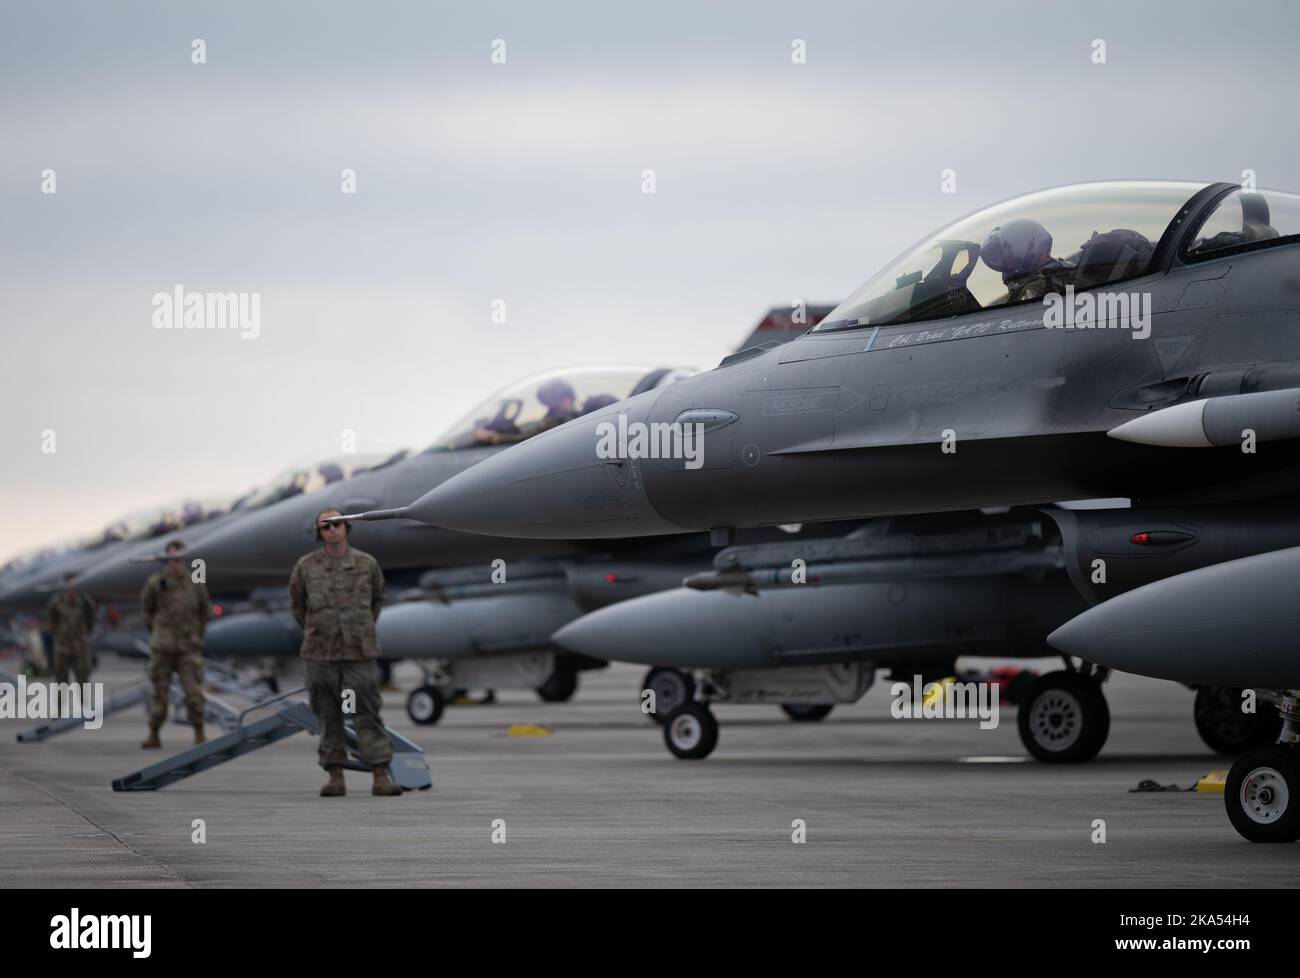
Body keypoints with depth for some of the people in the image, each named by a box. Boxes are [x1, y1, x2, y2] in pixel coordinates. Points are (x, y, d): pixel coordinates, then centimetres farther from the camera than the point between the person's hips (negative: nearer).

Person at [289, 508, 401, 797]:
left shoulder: (366, 564, 4)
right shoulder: (306, 567, 2)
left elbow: (377, 597, 21)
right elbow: (297, 603, 17)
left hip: (359, 653, 0)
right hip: (320, 654, 0)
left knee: (368, 715, -3)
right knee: (328, 718, 4)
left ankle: (381, 777, -4)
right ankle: (335, 777, 9)